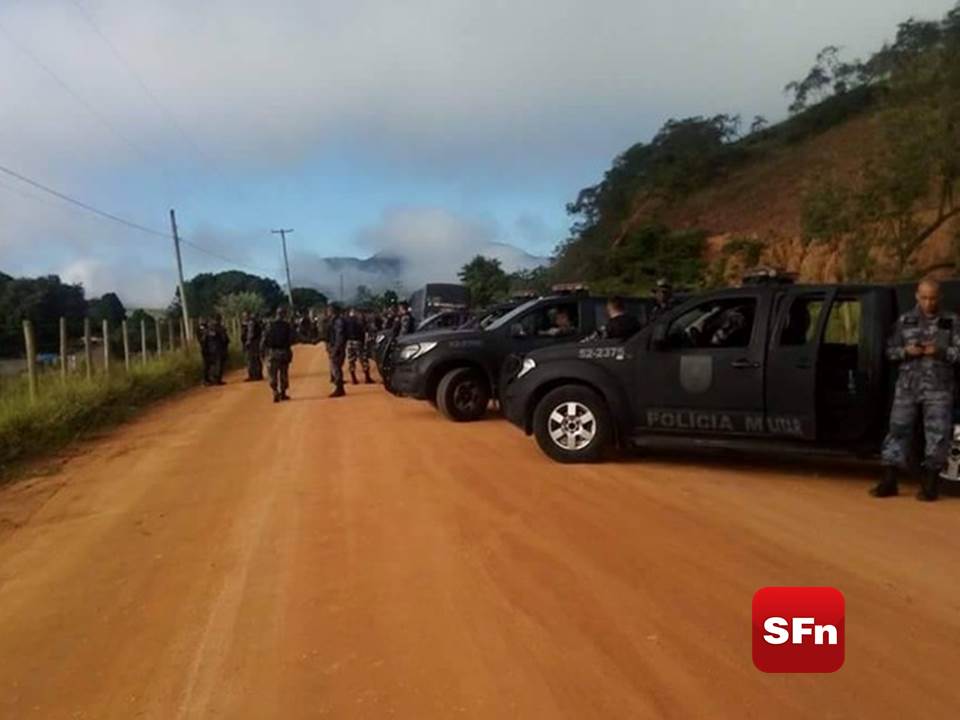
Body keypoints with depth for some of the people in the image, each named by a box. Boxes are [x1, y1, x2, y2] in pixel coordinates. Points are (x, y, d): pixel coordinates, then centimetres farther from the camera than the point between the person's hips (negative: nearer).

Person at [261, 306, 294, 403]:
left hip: (272, 352, -1)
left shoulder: (270, 325, -5)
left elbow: (264, 338, -6)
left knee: (272, 374, 4)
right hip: (284, 352, 1)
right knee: (284, 374, 13)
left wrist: (262, 350, 2)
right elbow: (291, 340, -7)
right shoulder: (288, 326, -5)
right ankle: (283, 393, 19)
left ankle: (275, 393, -10)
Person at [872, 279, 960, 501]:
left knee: (937, 434, 0)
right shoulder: (905, 321, 10)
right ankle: (888, 482, 5)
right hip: (907, 387, 1)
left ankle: (930, 485, 11)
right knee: (898, 429, 0)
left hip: (938, 389, -1)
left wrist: (940, 352, -15)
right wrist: (906, 351, -9)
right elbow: (890, 350, 10)